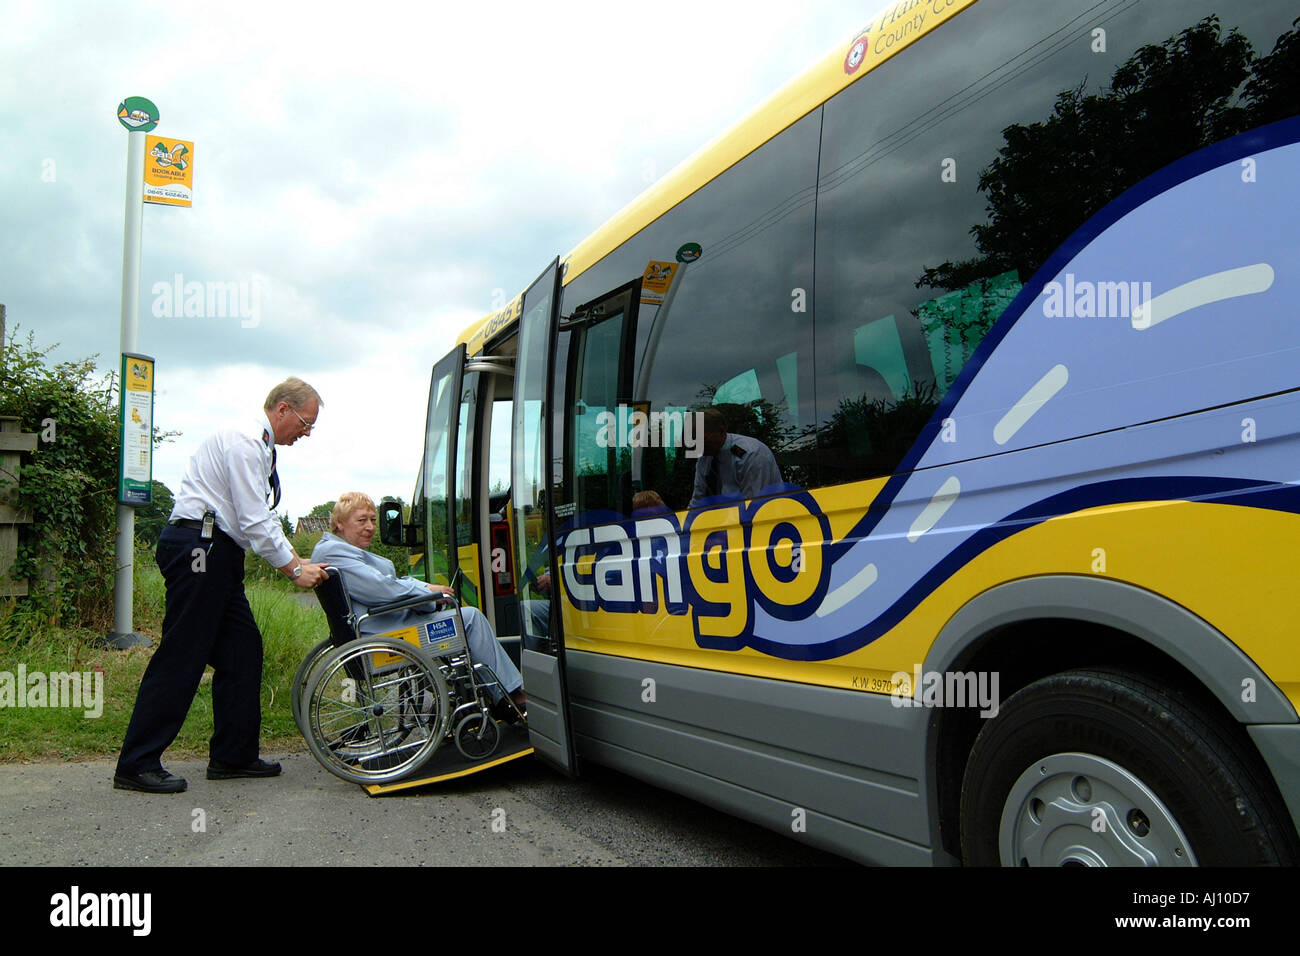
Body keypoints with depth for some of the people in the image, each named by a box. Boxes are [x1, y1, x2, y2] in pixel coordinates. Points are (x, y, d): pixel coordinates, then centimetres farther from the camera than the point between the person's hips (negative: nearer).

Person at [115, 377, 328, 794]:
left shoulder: (259, 447, 19)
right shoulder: (244, 442, -13)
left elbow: (264, 519, 22)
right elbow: (253, 522, -17)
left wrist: (297, 559, 13)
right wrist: (294, 569, -10)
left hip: (218, 554, 11)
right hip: (197, 549, -11)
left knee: (243, 649, 8)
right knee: (182, 655, -8)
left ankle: (232, 755, 15)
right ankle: (136, 766, -1)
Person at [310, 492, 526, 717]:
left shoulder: (349, 551, 19)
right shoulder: (333, 551, -16)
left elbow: (389, 582, 17)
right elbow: (379, 589, -24)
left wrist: (427, 589, 0)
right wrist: (426, 589, -13)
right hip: (380, 636, -12)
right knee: (471, 618, -11)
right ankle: (512, 695, -6)